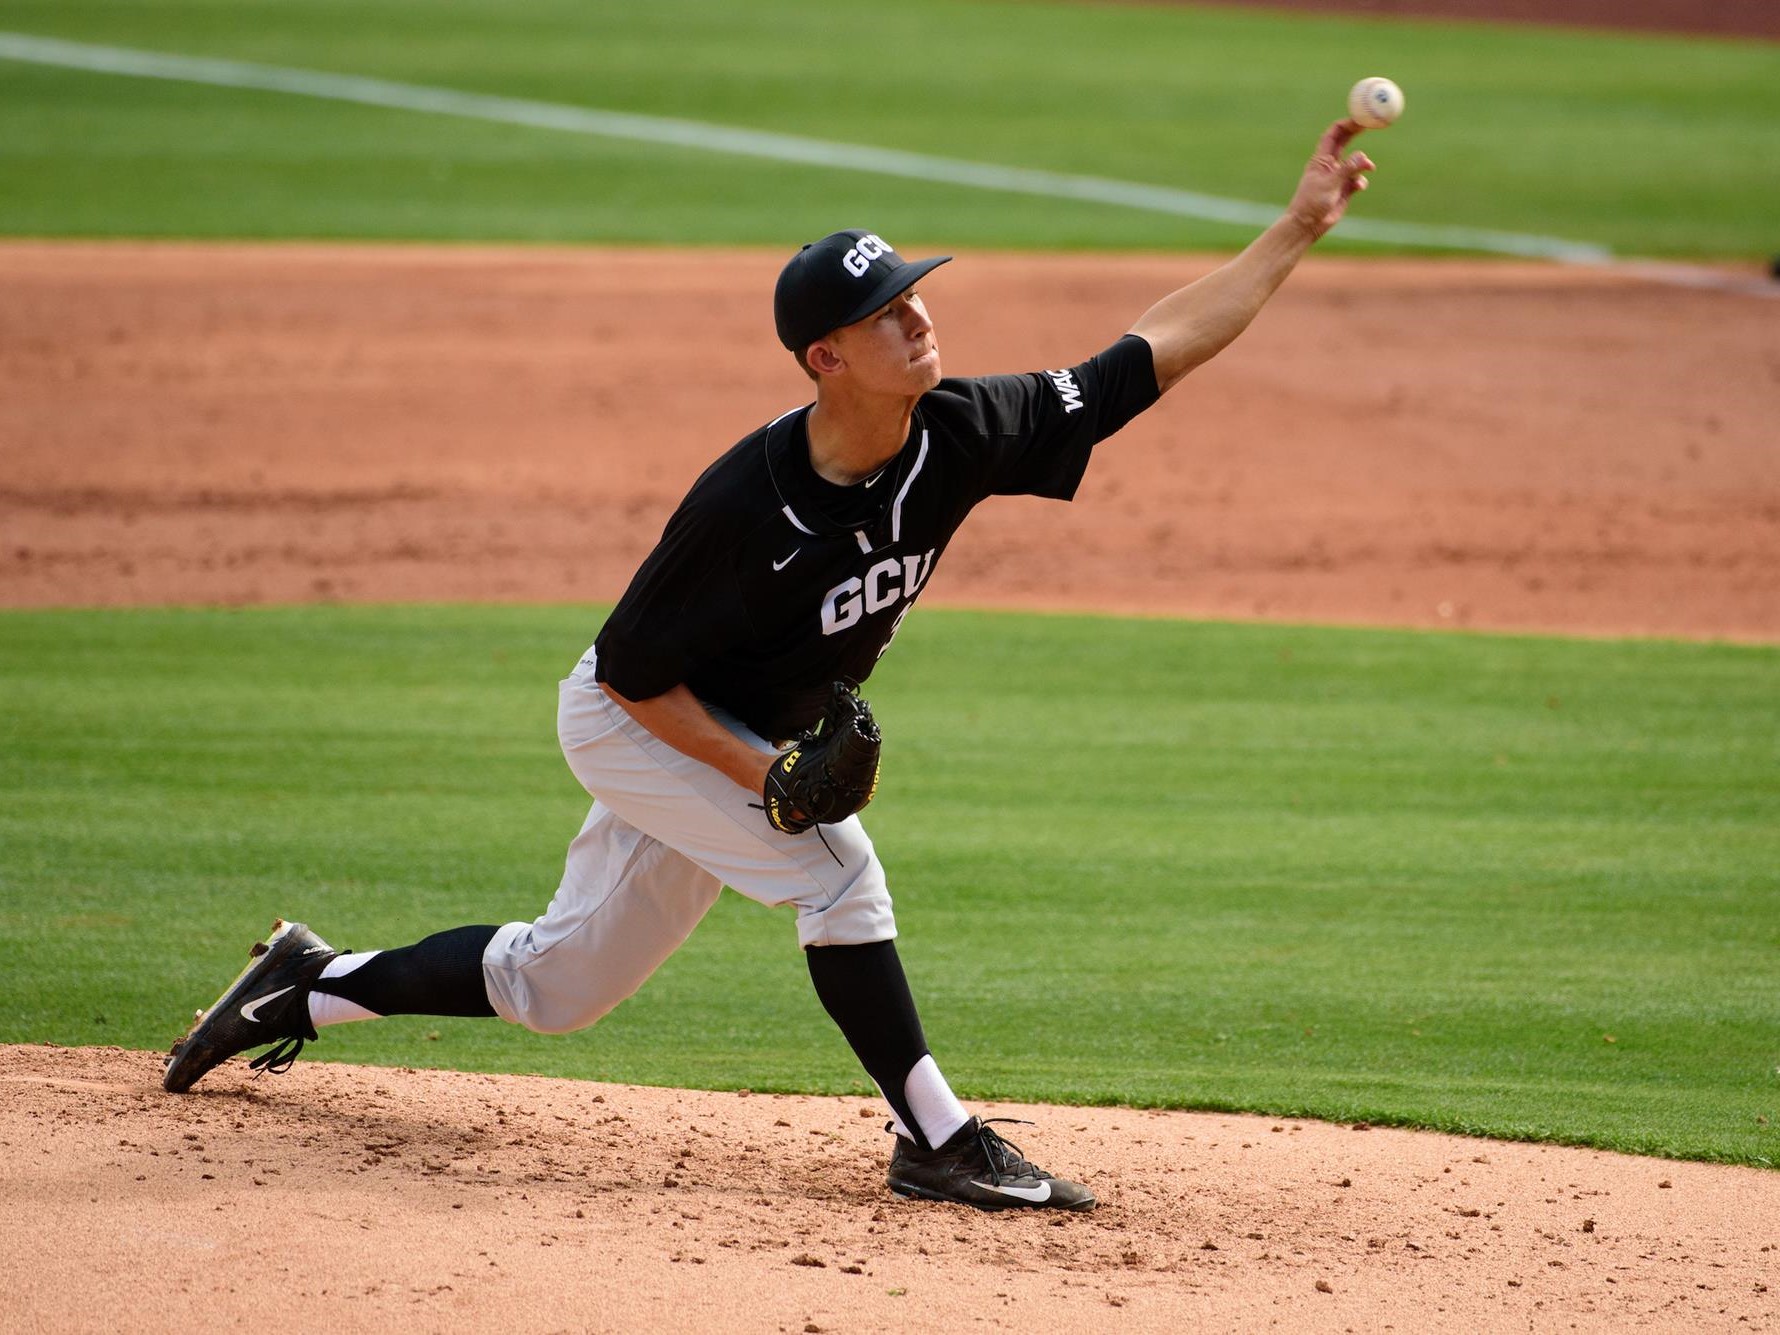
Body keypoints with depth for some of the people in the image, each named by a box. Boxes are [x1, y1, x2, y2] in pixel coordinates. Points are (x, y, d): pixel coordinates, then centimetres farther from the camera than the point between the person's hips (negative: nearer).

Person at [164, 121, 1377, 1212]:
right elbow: (632, 669, -22)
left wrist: (1298, 230, -23)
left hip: (743, 736, 7)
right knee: (834, 868, -24)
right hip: (629, 723, -7)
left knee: (557, 987, 16)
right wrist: (767, 777, -29)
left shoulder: (959, 438, -19)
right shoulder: (751, 505, -34)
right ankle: (939, 1141, -15)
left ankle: (313, 985, 31)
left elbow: (1162, 351, -18)